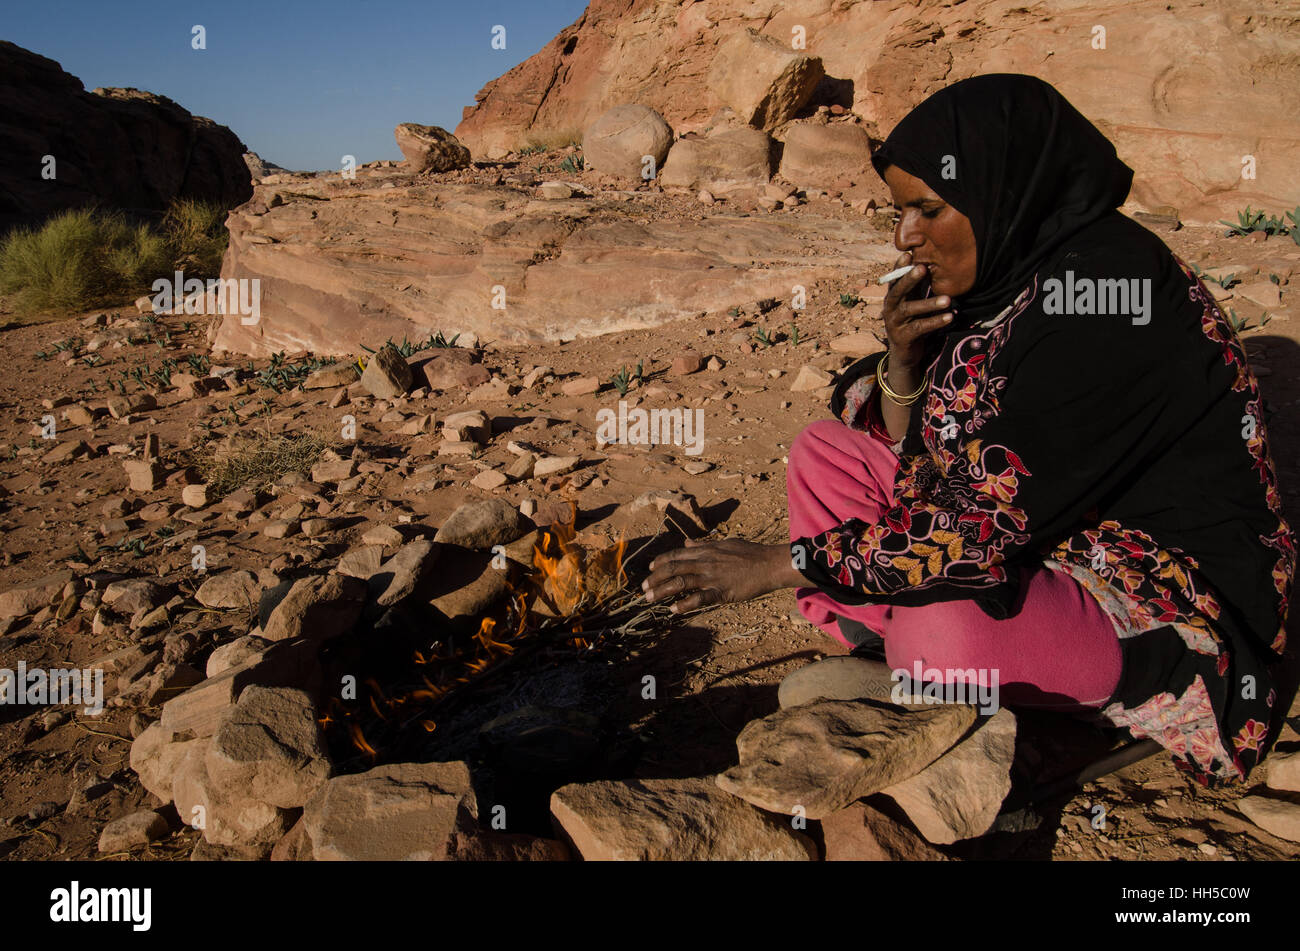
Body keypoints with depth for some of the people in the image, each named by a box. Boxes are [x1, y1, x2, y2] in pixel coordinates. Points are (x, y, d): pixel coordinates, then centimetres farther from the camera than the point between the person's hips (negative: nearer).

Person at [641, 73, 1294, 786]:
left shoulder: (1103, 289, -26)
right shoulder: (1007, 271, -1)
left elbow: (994, 513, -29)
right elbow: (912, 458, 6)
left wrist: (777, 566, -26)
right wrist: (902, 361, -16)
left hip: (1173, 600, -7)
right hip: (1033, 531, 8)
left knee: (944, 633, -36)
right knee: (826, 451, 0)